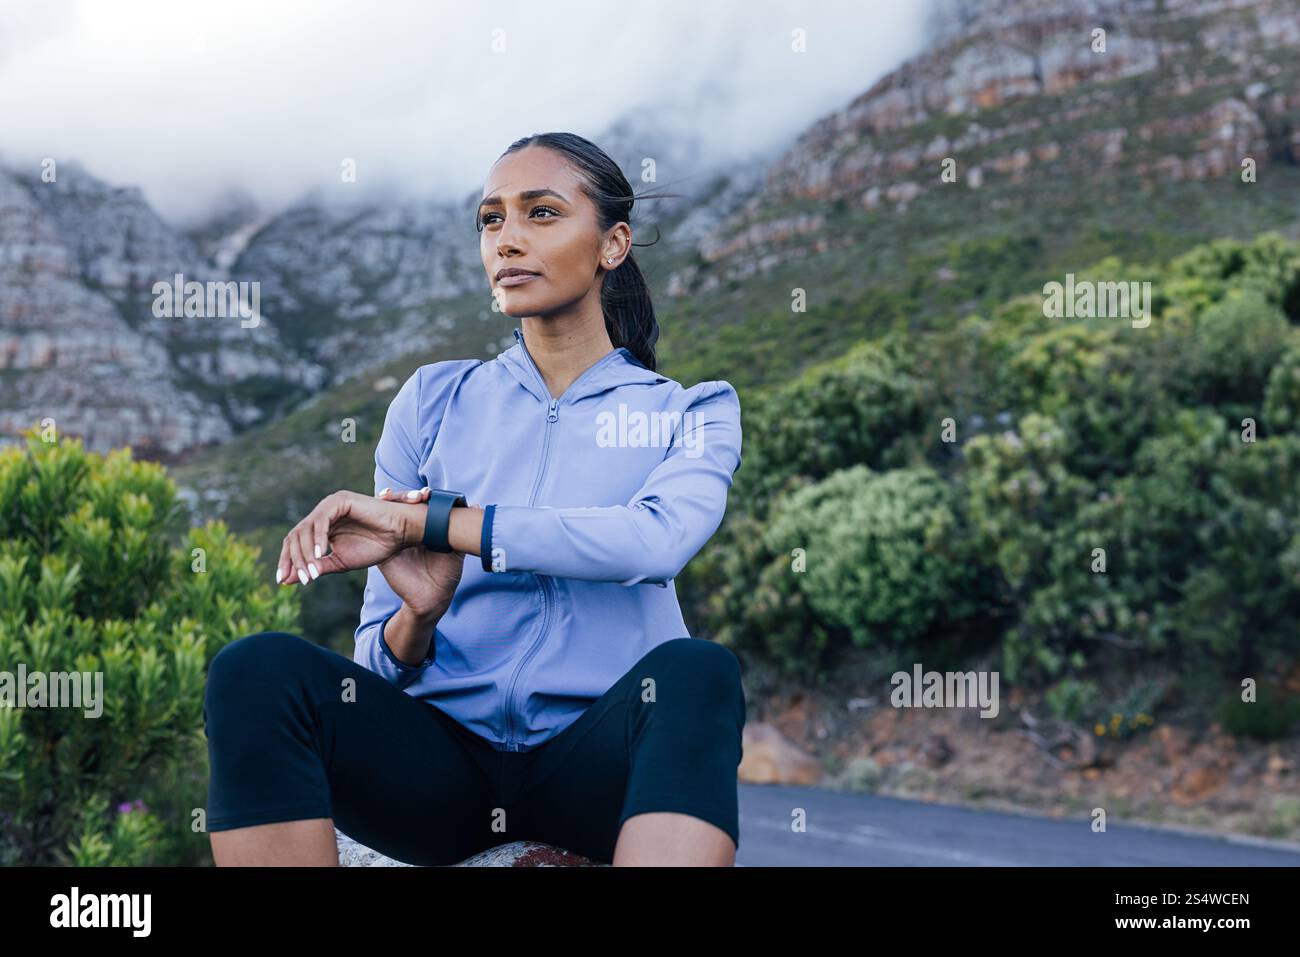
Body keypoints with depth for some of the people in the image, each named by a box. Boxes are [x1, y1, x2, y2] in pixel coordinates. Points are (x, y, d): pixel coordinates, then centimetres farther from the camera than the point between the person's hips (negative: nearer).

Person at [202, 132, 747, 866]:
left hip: (601, 759, -1)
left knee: (698, 670, -34)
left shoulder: (688, 412, 8)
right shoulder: (435, 401, 11)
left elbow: (657, 540, -18)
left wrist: (423, 521, -19)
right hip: (443, 756, 2)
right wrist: (418, 613, -15)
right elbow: (381, 660, 9)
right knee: (258, 667, -26)